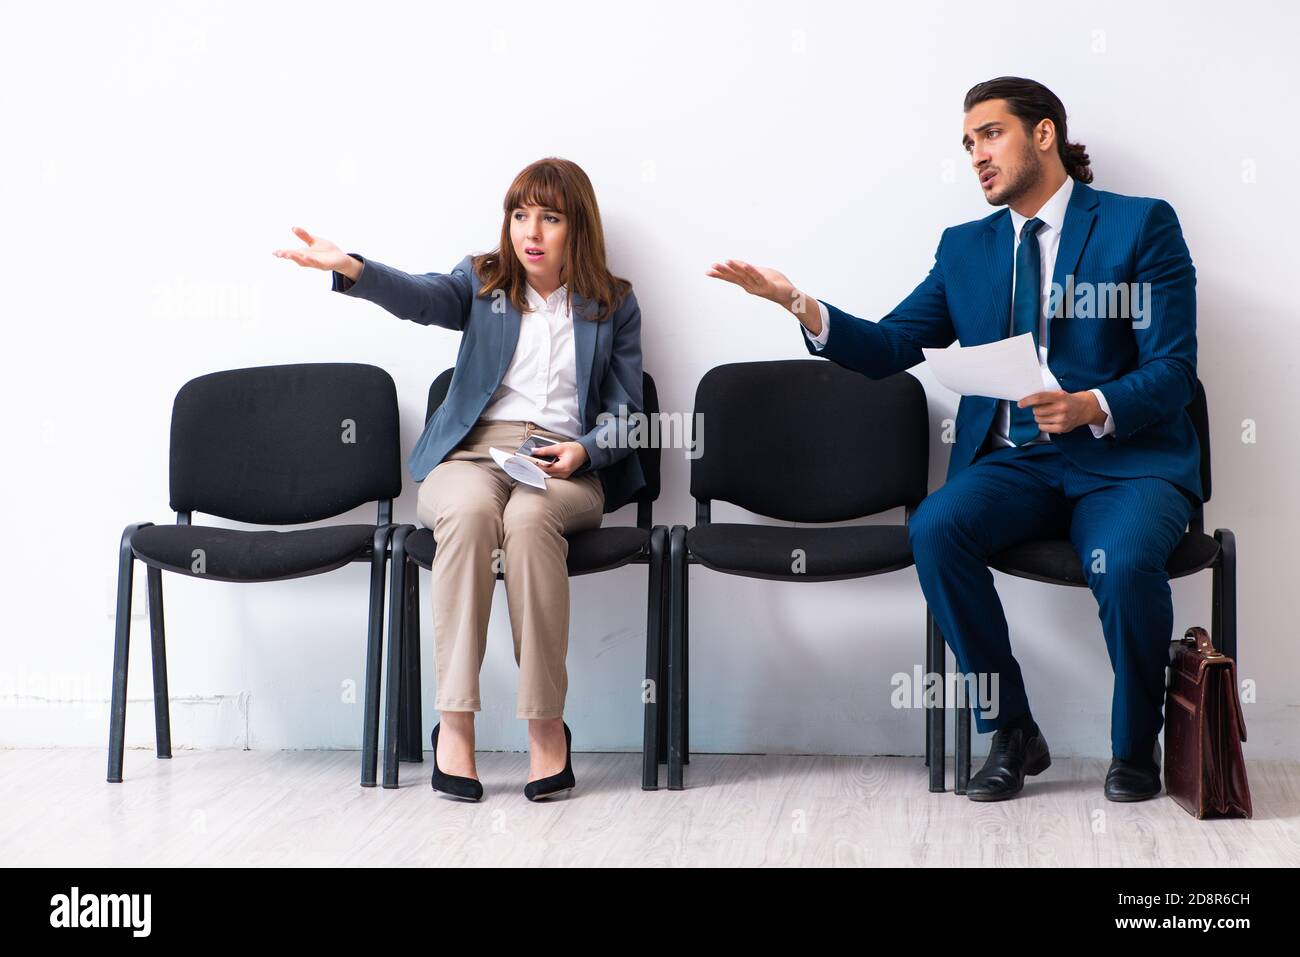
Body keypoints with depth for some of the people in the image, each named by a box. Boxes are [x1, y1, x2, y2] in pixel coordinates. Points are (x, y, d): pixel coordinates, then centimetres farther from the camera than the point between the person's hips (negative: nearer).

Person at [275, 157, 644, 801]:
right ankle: (455, 723, -34)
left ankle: (547, 726, -31)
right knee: (468, 512, -36)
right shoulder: (482, 282, 15)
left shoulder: (613, 304, 14)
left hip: (566, 465, 0)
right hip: (472, 452, 1)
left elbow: (625, 410, 12)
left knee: (529, 518, -37)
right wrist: (351, 269, -28)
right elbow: (420, 297, -7)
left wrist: (585, 450, -10)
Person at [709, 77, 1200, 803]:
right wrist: (797, 303, -8)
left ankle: (1136, 749, -5)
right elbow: (888, 348, 9)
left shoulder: (1142, 225, 0)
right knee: (935, 529, -27)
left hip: (1127, 458, -4)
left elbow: (1173, 371, -6)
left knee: (1124, 563, -34)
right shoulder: (966, 247, 15)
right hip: (1014, 463, 4)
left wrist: (1091, 408, -25)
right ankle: (1012, 734, -10)